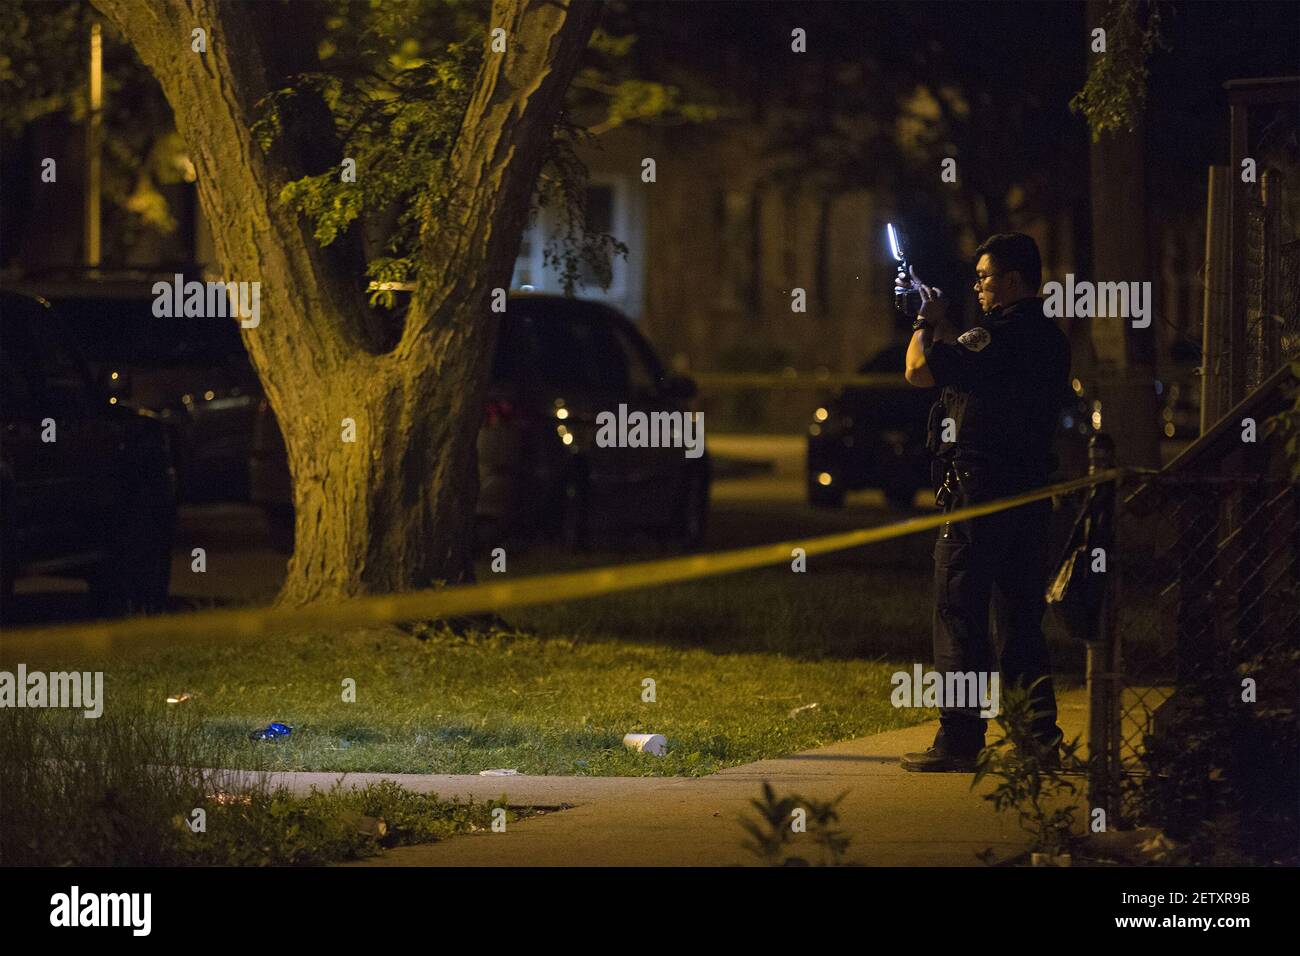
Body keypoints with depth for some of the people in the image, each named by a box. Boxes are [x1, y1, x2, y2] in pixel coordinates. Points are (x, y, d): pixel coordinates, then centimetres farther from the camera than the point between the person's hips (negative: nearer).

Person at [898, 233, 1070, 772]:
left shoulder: (996, 336, -15)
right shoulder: (1050, 339, 13)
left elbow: (920, 371, -16)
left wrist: (926, 323, 1)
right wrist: (941, 326, 25)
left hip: (980, 491, -9)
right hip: (1031, 494, 9)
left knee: (959, 617, -3)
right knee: (1020, 620, 13)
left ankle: (959, 741, -5)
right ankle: (1040, 740, 12)